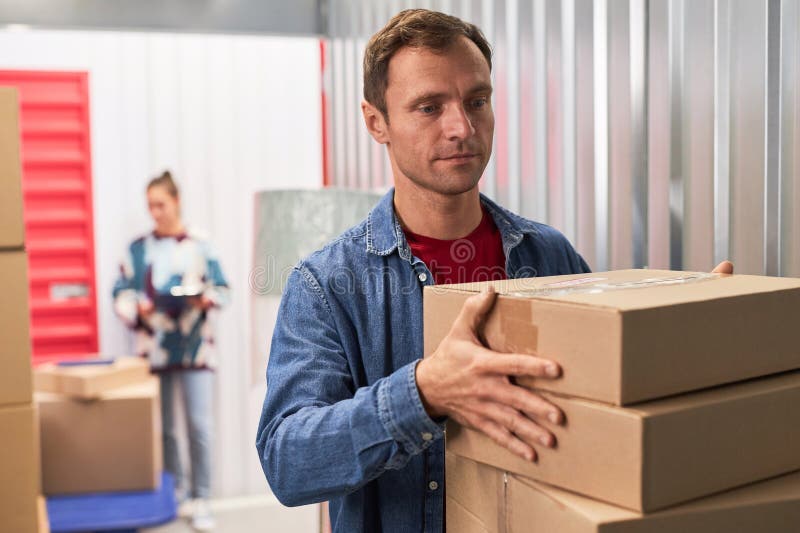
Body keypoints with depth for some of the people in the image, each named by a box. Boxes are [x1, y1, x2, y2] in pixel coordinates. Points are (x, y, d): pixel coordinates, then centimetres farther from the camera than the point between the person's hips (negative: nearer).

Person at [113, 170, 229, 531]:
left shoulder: (199, 246, 4)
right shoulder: (138, 248, 7)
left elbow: (222, 290, 3)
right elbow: (121, 294, 4)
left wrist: (205, 299, -17)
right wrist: (137, 307, -16)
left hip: (195, 348, -1)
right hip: (154, 349, 2)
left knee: (199, 425, -6)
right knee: (162, 427, 7)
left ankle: (201, 500, 3)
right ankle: (173, 494, 21)